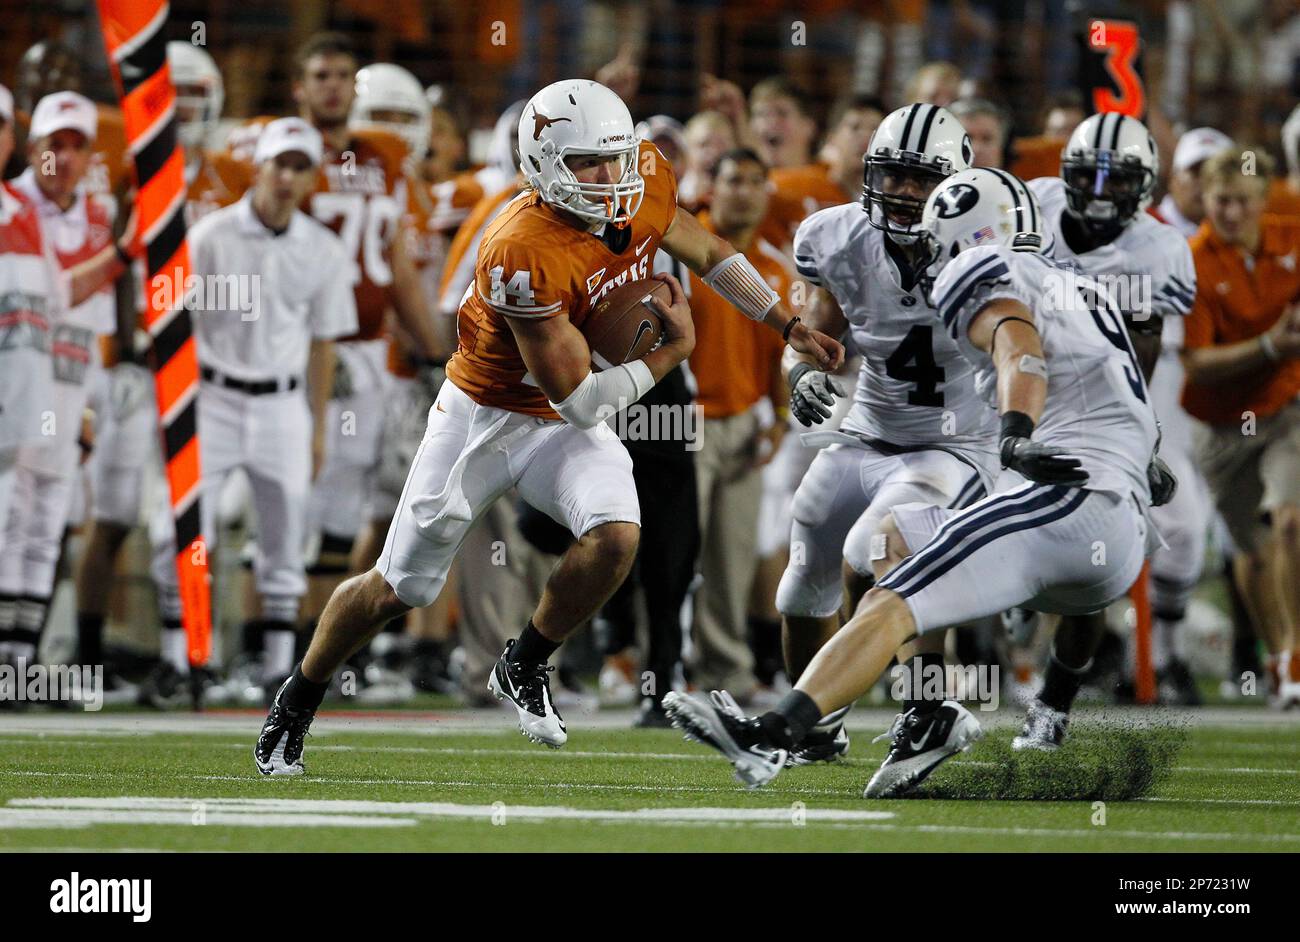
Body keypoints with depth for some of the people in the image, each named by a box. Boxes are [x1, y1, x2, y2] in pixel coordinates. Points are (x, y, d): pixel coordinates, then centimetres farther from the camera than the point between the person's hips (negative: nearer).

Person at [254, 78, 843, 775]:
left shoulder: (646, 183, -13)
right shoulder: (524, 253, -34)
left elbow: (709, 255, 10)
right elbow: (579, 399, -28)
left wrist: (791, 328, 8)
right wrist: (674, 349, -17)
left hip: (566, 429, 5)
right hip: (485, 413, -4)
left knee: (615, 536, -25)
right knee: (397, 588, 4)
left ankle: (524, 668, 0)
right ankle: (296, 704, 28)